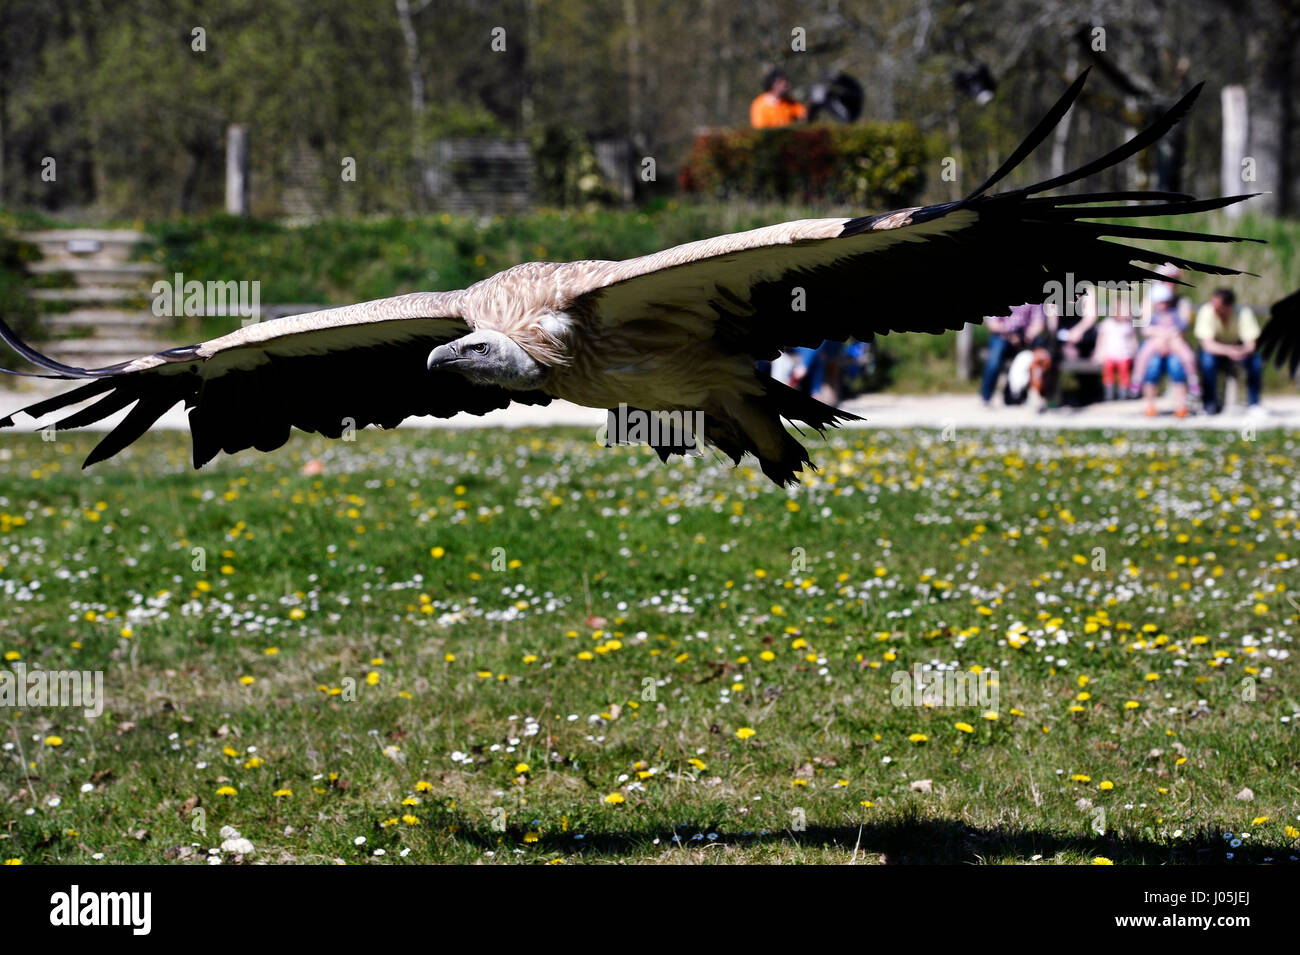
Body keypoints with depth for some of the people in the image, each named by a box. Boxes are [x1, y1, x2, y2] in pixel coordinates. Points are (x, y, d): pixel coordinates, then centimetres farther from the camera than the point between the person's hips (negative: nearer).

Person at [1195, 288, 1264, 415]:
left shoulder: (1244, 313, -22)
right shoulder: (1207, 312, -26)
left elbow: (1251, 344, -25)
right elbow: (1208, 344, -32)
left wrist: (1244, 351, -49)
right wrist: (1228, 351, -51)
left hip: (1238, 348, 1)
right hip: (1216, 349, -1)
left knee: (1256, 359, -27)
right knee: (1207, 359, -34)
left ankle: (1253, 403, -13)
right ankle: (1211, 404, -19)